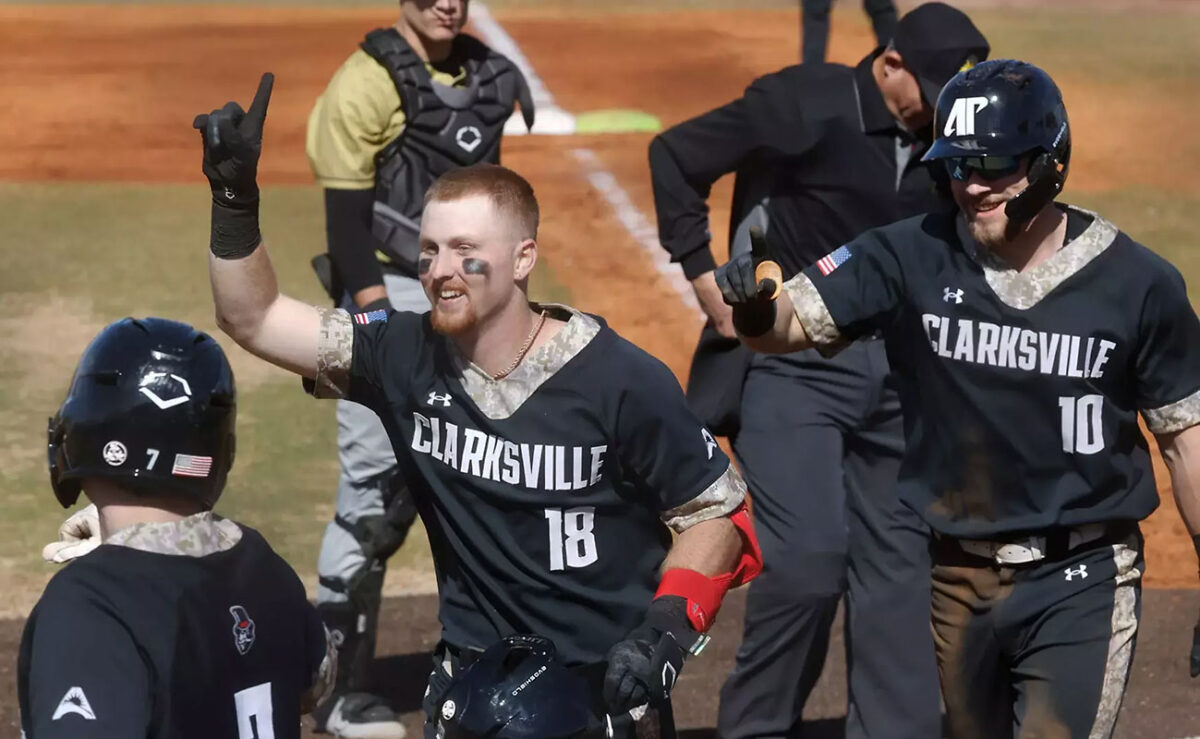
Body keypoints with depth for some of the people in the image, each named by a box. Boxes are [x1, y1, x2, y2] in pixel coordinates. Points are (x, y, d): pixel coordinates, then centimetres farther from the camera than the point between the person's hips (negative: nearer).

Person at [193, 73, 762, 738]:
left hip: (609, 683, -3)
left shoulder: (623, 382, -15)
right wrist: (235, 197, -16)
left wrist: (666, 628, -20)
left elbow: (718, 510, -6)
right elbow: (252, 318, -2)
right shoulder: (407, 359, -5)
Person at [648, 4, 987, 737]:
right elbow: (676, 154, -6)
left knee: (901, 562, 6)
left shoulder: (943, 144, 5)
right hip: (790, 364, -6)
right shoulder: (803, 104, -11)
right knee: (809, 557, -14)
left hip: (897, 372, 6)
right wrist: (708, 281, -8)